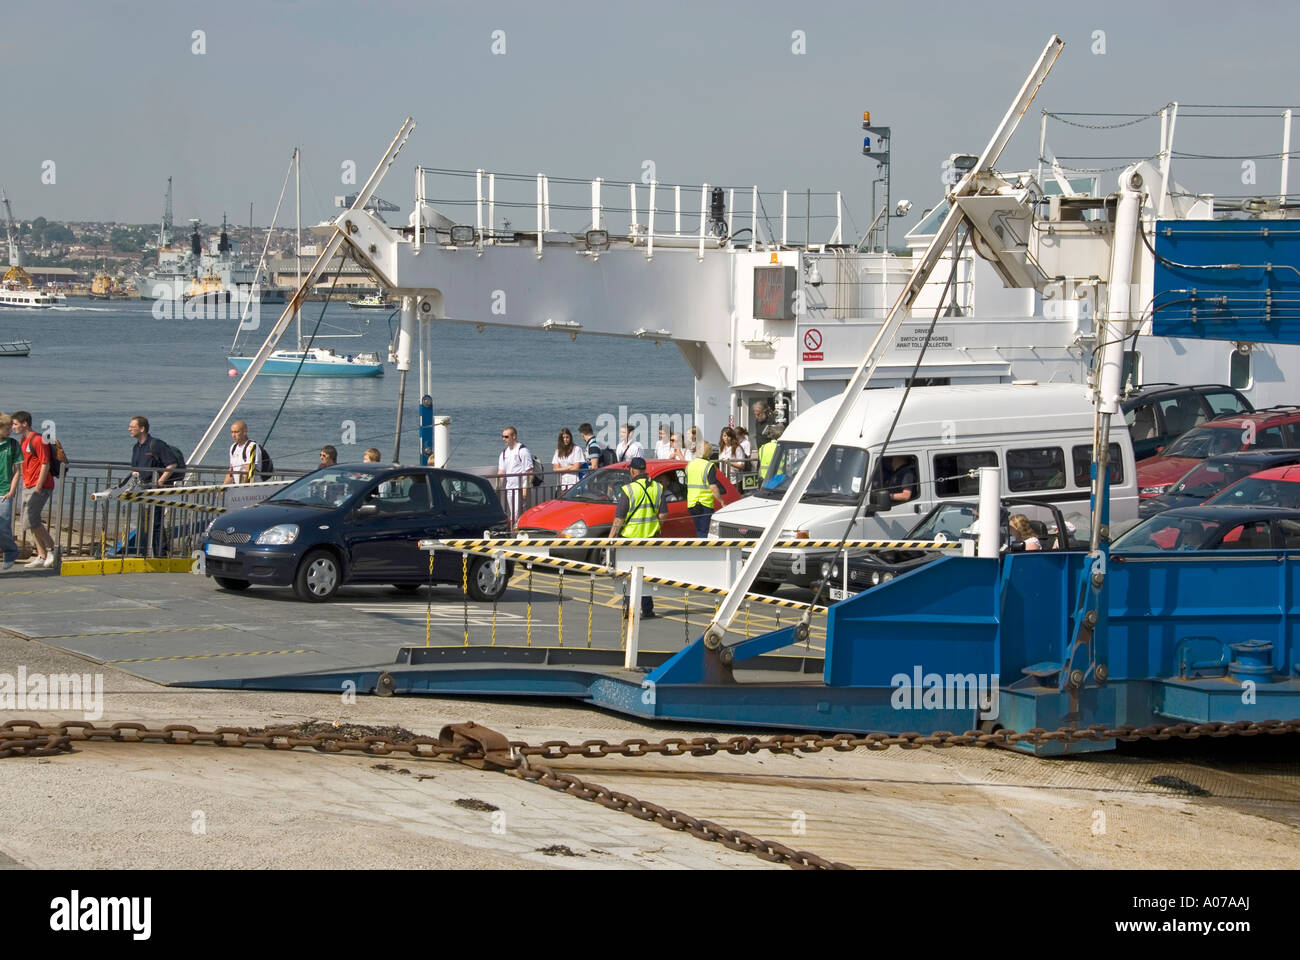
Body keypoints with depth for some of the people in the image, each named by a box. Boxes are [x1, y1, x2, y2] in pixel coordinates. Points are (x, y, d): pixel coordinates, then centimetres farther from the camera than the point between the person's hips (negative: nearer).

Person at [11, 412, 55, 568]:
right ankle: (42, 556, 10)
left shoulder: (37, 440, -14)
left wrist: (38, 487, -19)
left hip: (40, 486, -10)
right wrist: (25, 482, 17)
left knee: (31, 520, -14)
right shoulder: (22, 440, 15)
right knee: (29, 520, 6)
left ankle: (51, 549, -1)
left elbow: (45, 464, -17)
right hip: (28, 486, 10)